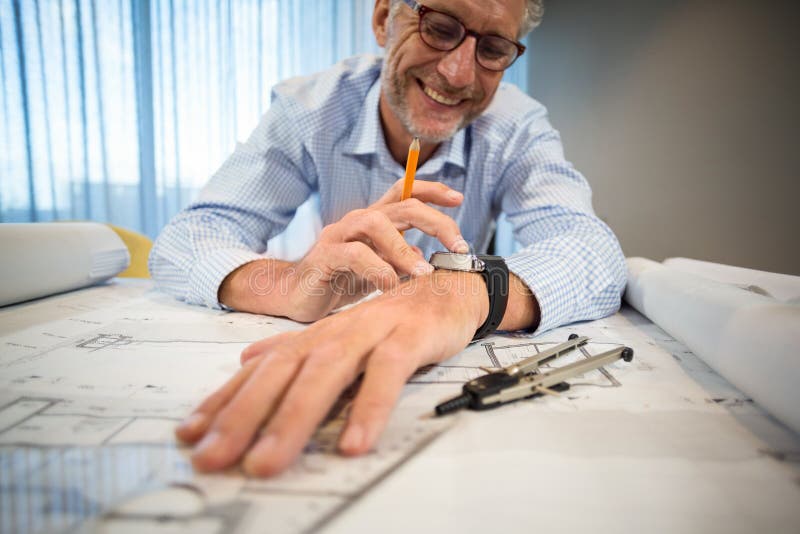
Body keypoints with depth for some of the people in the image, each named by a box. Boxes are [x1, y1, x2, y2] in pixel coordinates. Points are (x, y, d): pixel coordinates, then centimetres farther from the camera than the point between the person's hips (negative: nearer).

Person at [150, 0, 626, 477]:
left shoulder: (518, 127, -12)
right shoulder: (310, 109, -13)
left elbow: (594, 250, -30)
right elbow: (180, 244, -20)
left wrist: (468, 293, -51)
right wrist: (290, 285, -42)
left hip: (461, 364, -1)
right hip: (316, 354, 2)